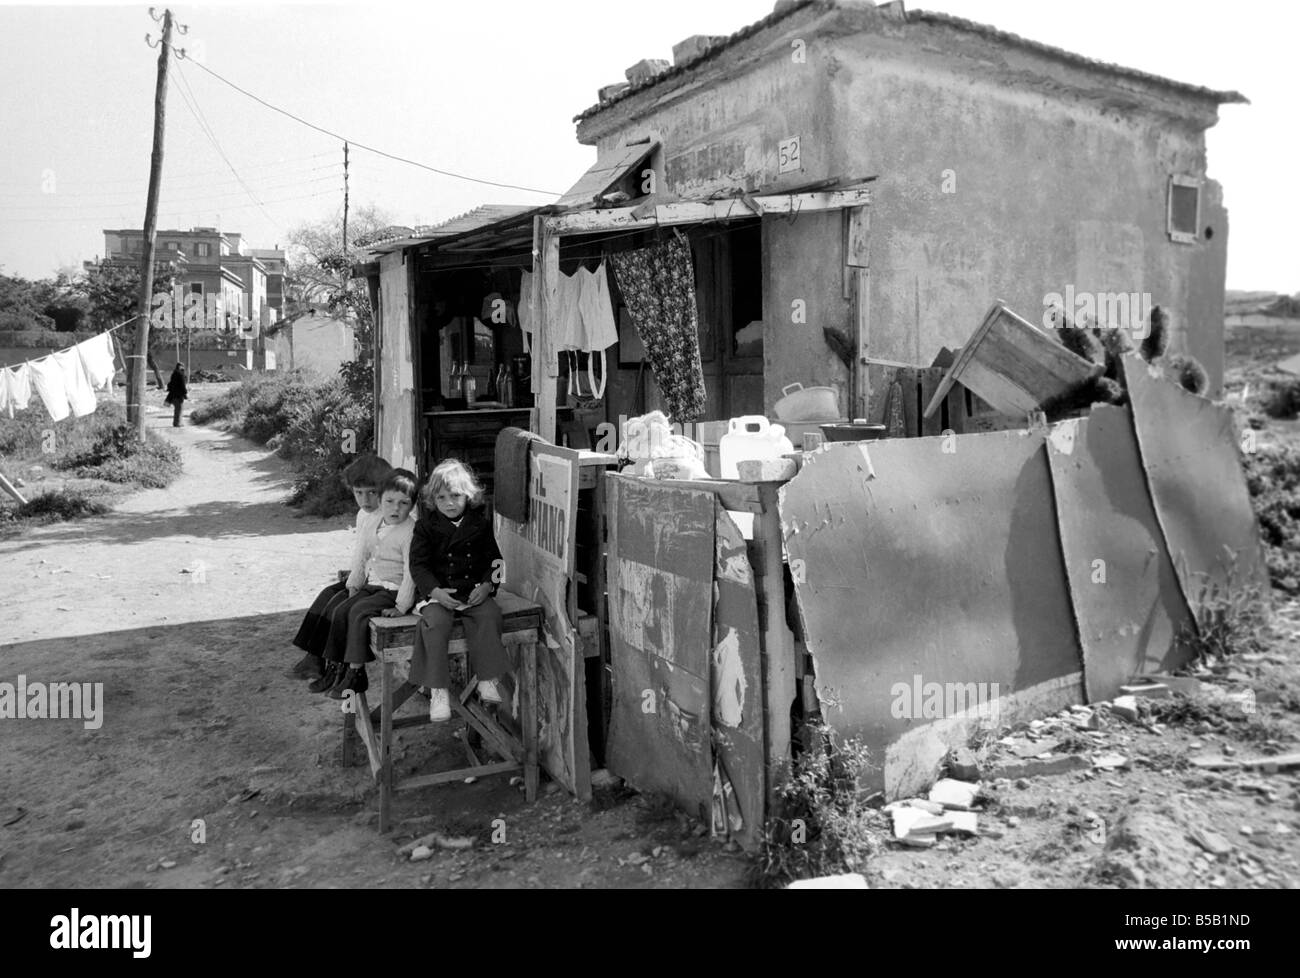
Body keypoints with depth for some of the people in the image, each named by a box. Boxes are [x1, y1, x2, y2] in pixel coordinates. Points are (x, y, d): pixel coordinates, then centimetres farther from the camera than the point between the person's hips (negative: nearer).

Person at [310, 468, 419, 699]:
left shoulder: (411, 531, -17)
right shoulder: (371, 524, 6)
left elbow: (411, 572, -20)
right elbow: (361, 558, 18)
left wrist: (401, 606, -22)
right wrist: (354, 584, 15)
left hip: (395, 589, -8)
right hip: (372, 585, 8)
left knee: (358, 611, -23)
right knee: (340, 611, -6)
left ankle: (355, 673, -16)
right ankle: (335, 667, 3)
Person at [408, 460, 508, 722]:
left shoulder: (481, 523, 7)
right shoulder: (426, 525, 3)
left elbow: (494, 559, 10)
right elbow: (418, 564, -1)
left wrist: (486, 586, -8)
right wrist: (436, 591, -17)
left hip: (475, 590, 1)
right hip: (437, 592, -1)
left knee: (489, 615, -28)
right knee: (435, 622, -30)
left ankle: (487, 680, -17)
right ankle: (438, 690, -23)